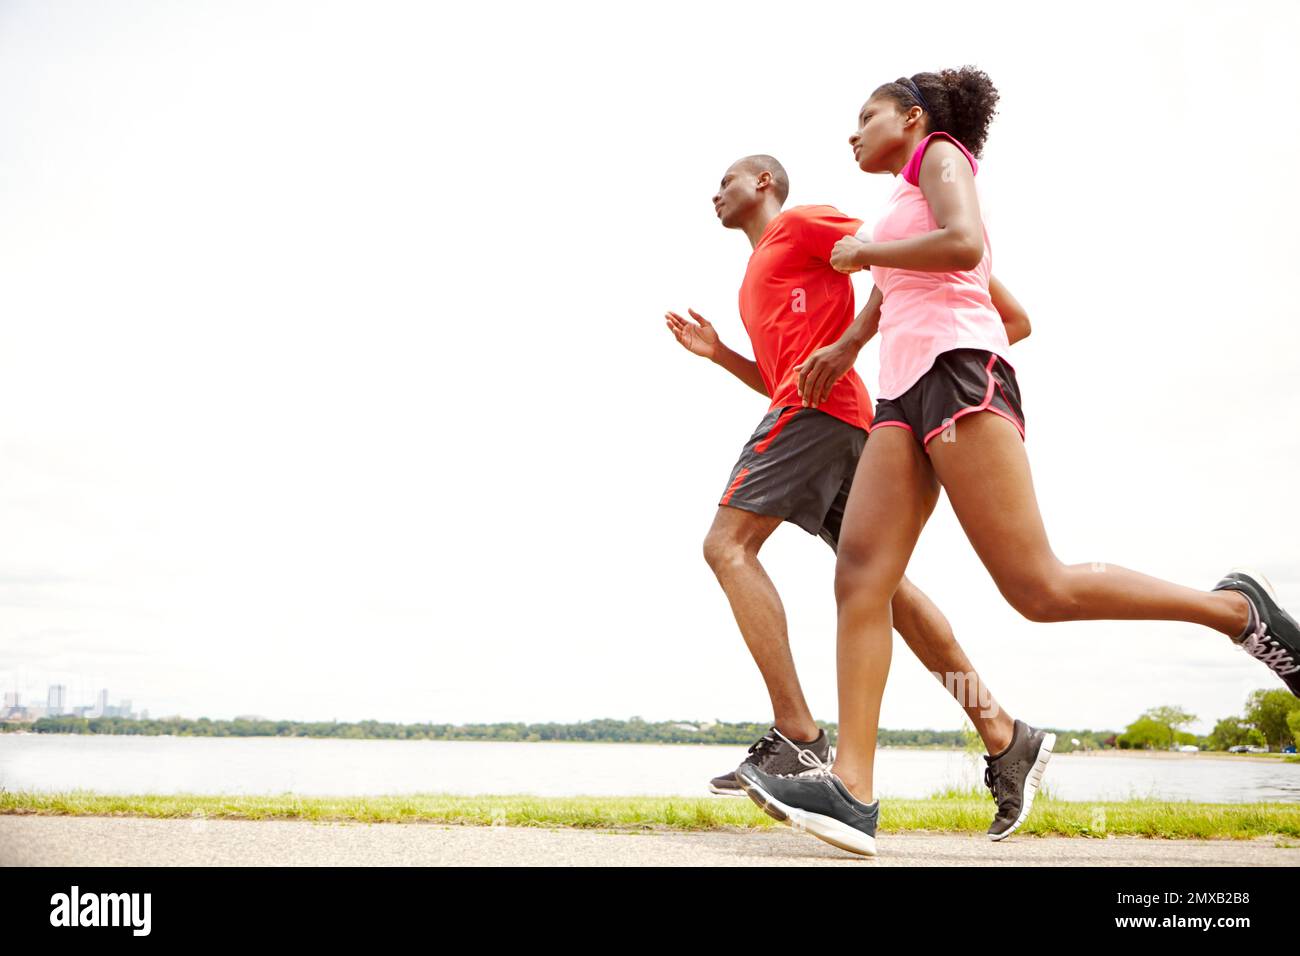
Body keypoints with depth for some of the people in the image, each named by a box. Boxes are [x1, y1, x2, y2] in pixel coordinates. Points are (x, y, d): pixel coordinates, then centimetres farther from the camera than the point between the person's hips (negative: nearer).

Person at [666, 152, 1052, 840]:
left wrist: (848, 343, -16)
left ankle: (797, 737, -22)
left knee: (728, 546, -16)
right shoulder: (758, 276, 34)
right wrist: (717, 354, 22)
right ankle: (1005, 739, 2)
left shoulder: (802, 222, 9)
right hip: (843, 423, 9)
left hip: (818, 409, -9)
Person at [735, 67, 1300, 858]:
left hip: (958, 371, -9)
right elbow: (1015, 317, 32)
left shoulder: (942, 152, 10)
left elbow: (965, 246, -13)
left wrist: (864, 252, 1)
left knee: (1039, 588, -17)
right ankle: (852, 789, -22)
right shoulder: (917, 205, 33)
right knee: (861, 573, -12)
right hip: (907, 394, 9)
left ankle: (1236, 609, 1)